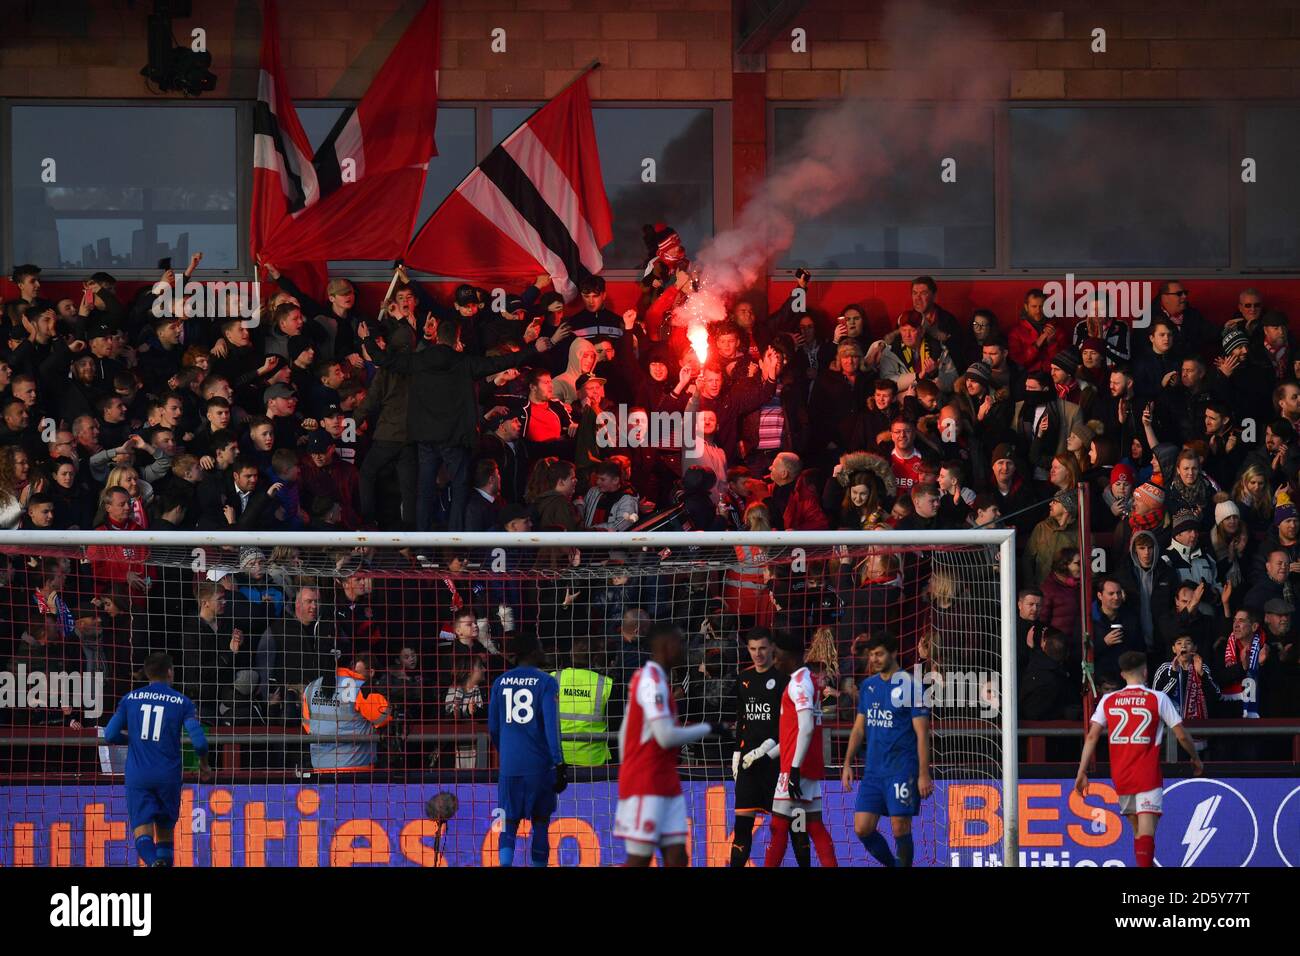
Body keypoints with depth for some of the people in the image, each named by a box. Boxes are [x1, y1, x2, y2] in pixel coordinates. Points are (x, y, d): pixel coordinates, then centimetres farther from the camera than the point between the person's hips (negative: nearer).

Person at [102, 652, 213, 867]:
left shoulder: (130, 698, 5)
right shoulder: (182, 702, 0)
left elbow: (110, 736, 5)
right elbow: (199, 741, -8)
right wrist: (204, 765, 11)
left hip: (137, 776, 0)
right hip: (168, 776, 0)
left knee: (142, 831, -7)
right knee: (165, 829, 17)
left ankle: (154, 862, -35)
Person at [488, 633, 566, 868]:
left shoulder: (500, 683, 8)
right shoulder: (546, 683, -4)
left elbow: (493, 728, 14)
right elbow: (551, 725, -12)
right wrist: (559, 763, -11)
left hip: (509, 766, 3)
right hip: (539, 766, -3)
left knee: (509, 823, 4)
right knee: (540, 824, 10)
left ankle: (505, 862, -20)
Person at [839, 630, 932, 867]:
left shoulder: (909, 686, -7)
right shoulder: (868, 686, 12)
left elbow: (922, 733, -8)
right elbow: (859, 727, 19)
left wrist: (924, 774, -13)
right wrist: (847, 763, 11)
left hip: (902, 771, -6)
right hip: (873, 771, 6)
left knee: (900, 827, -6)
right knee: (862, 828, 0)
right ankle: (892, 864, 20)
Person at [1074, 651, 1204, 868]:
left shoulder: (1108, 701, 6)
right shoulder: (1158, 699, -2)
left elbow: (1092, 736, 0)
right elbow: (1182, 735, -1)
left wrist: (1082, 772, 3)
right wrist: (1196, 759, 16)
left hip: (1120, 777, 4)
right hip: (1148, 777, -4)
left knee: (1137, 830, 18)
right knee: (1146, 831, -11)